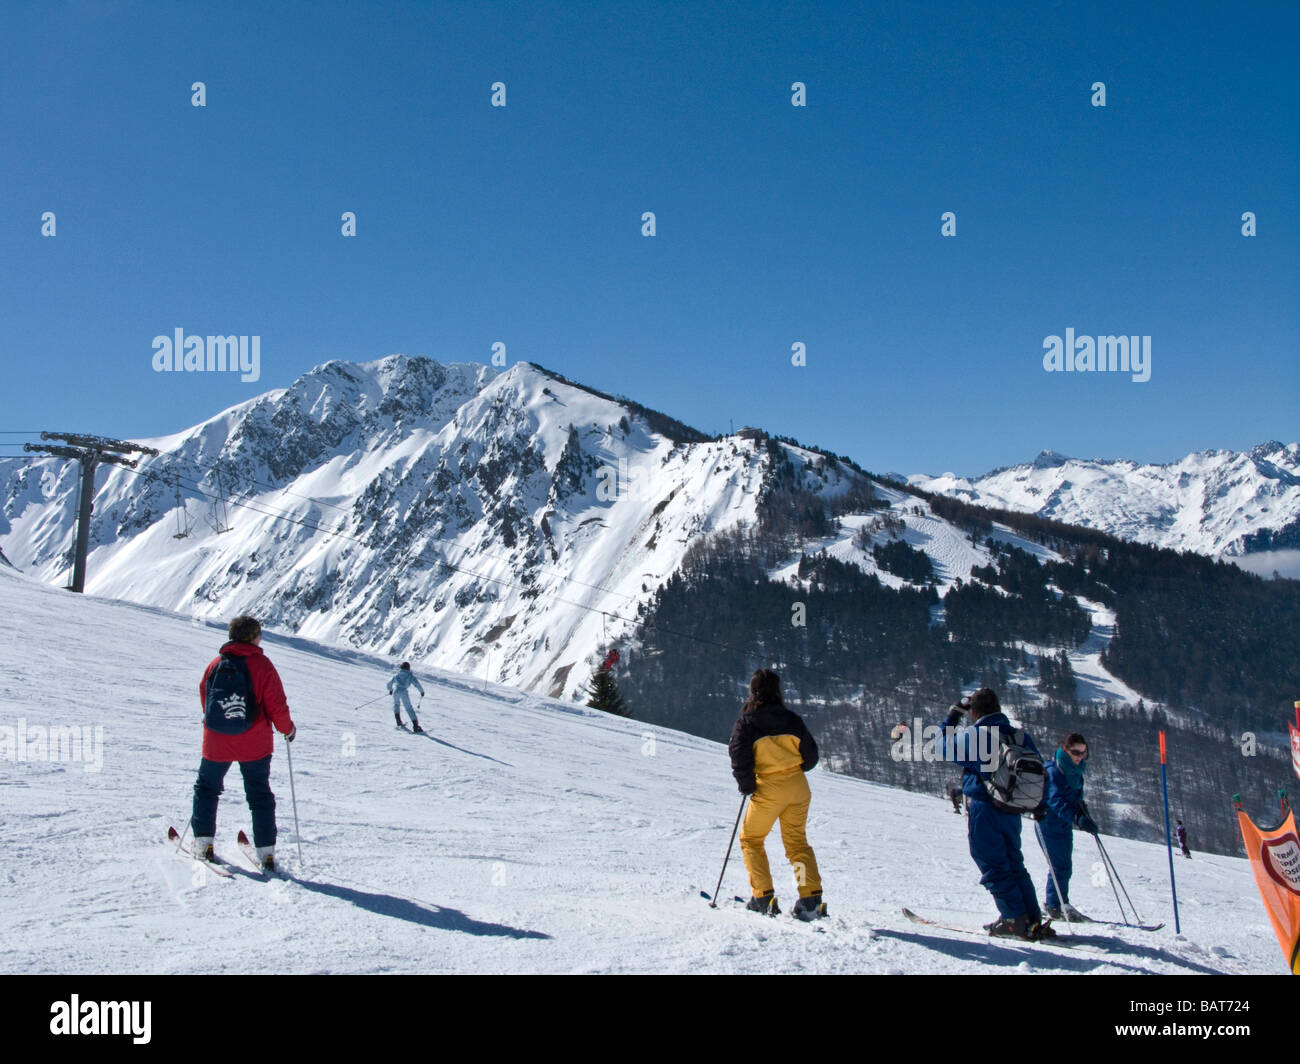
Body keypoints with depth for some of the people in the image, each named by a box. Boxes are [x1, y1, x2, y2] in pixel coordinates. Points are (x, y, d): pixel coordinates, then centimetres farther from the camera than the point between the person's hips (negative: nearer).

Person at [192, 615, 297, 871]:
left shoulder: (215, 664, 1)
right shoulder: (262, 665, -10)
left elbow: (203, 696, 13)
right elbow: (276, 705, -10)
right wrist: (288, 729, 7)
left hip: (216, 744, 2)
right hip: (254, 744, -1)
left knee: (206, 788, 22)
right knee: (260, 795, 10)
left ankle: (203, 842, 21)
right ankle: (266, 852, 8)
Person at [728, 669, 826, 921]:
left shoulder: (746, 721, -6)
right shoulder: (792, 719, 3)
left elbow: (739, 755, -11)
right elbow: (810, 753, 8)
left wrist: (746, 785, 2)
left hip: (768, 789, -4)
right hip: (798, 787, 4)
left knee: (751, 840, 14)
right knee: (797, 842, 15)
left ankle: (763, 897, 5)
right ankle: (811, 899, 3)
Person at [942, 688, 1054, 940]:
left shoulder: (973, 736, -12)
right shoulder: (1019, 736, 6)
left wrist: (952, 718, 11)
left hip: (984, 809, -6)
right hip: (1012, 812, 6)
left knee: (993, 867, 0)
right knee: (1014, 864, 15)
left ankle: (1015, 920, -5)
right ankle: (1034, 920, 13)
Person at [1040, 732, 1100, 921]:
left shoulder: (1076, 770, 8)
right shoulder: (1053, 771, -19)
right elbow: (1056, 801, -30)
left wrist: (1083, 813, 4)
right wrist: (1078, 819, -41)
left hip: (1065, 823, 8)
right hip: (1050, 822, -8)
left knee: (1064, 866, 12)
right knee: (1060, 866, -9)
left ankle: (1054, 903, 23)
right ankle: (1055, 905, 2)